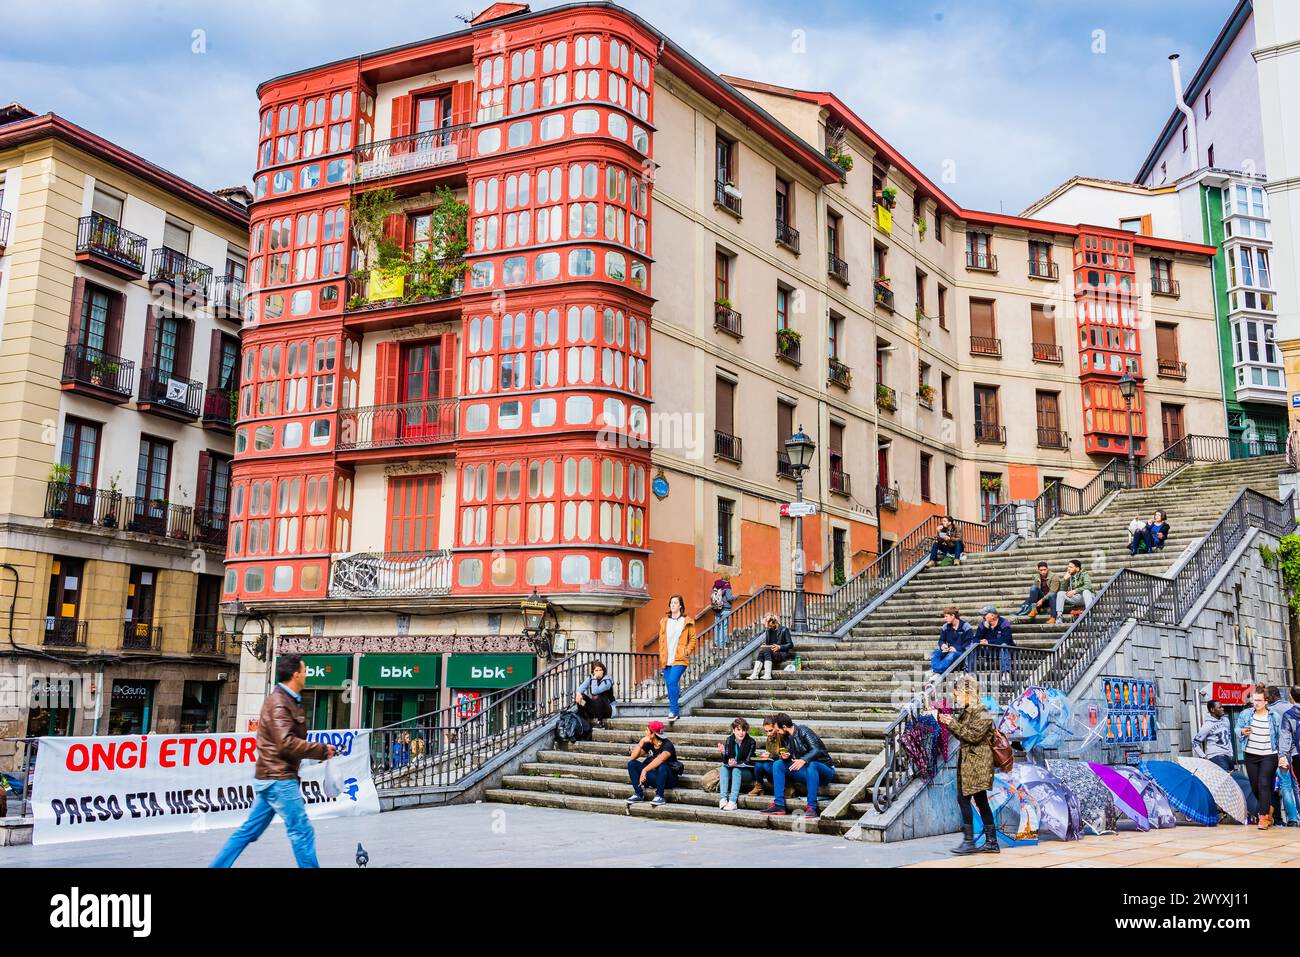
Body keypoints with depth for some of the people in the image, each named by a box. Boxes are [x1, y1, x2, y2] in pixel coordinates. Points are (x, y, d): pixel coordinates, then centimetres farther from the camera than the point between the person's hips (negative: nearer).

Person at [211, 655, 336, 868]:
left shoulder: (286, 700, 15)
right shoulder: (279, 702, -16)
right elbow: (287, 743, -24)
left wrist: (320, 751, 4)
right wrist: (322, 749, -17)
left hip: (269, 778, 10)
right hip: (279, 779, -10)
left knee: (249, 830, 14)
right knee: (302, 831, -2)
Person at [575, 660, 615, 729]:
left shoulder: (607, 681, -18)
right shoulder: (590, 678, -1)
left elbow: (595, 691, -30)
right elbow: (581, 687, -14)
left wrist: (595, 678, -26)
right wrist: (578, 693, -35)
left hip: (607, 709, -5)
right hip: (593, 708, 5)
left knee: (598, 698, -35)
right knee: (579, 696, -13)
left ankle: (600, 722, -24)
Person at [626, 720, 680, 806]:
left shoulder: (667, 745, -20)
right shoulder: (649, 744, 1)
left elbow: (660, 759, -40)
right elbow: (632, 757, -1)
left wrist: (644, 770, -50)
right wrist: (641, 743, -12)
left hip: (668, 779, -7)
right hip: (653, 778, 7)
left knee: (662, 766, -39)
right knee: (631, 763, -7)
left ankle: (659, 796, -27)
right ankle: (638, 794, -13)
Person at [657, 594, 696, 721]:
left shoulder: (687, 622, 3)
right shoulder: (664, 621, 14)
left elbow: (693, 639, 6)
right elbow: (661, 640, 16)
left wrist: (688, 651, -9)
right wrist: (661, 657, 8)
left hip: (679, 659, -4)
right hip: (666, 660, 5)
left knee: (672, 682, -21)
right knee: (670, 685, 6)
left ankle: (673, 711, -16)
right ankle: (675, 713, 16)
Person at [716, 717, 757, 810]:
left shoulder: (751, 742, -13)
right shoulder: (730, 740, -3)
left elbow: (748, 761, -17)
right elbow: (726, 761, -6)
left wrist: (736, 763, -35)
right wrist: (723, 753, -28)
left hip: (748, 771, -4)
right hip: (732, 768, 4)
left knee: (736, 770, -32)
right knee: (723, 768, -24)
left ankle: (733, 801, -41)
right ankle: (723, 798, -35)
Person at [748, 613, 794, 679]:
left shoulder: (784, 630, -2)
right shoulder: (769, 630, 17)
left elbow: (790, 645, -5)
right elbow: (766, 642, 21)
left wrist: (779, 647, -19)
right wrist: (763, 645, -2)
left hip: (782, 653, -6)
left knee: (766, 651, -33)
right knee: (761, 652, -27)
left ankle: (767, 674, -43)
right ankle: (755, 674, -41)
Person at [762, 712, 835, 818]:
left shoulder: (803, 730, -15)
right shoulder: (788, 737, 8)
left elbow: (817, 750, -27)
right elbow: (791, 759, 12)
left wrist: (803, 760, -43)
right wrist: (785, 756, -11)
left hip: (824, 769, -7)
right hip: (807, 772, 7)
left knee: (811, 765, -40)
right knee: (777, 764, -6)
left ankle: (811, 807, -39)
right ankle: (779, 804, -15)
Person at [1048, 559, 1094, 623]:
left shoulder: (1084, 574, -6)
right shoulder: (1069, 577, 8)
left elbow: (1088, 586, -24)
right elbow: (1062, 589, 3)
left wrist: (1074, 591, -27)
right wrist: (1065, 579, -11)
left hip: (1087, 596, -5)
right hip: (1076, 598, 5)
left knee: (1085, 591, -37)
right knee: (1060, 593, -12)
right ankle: (1059, 616, -21)